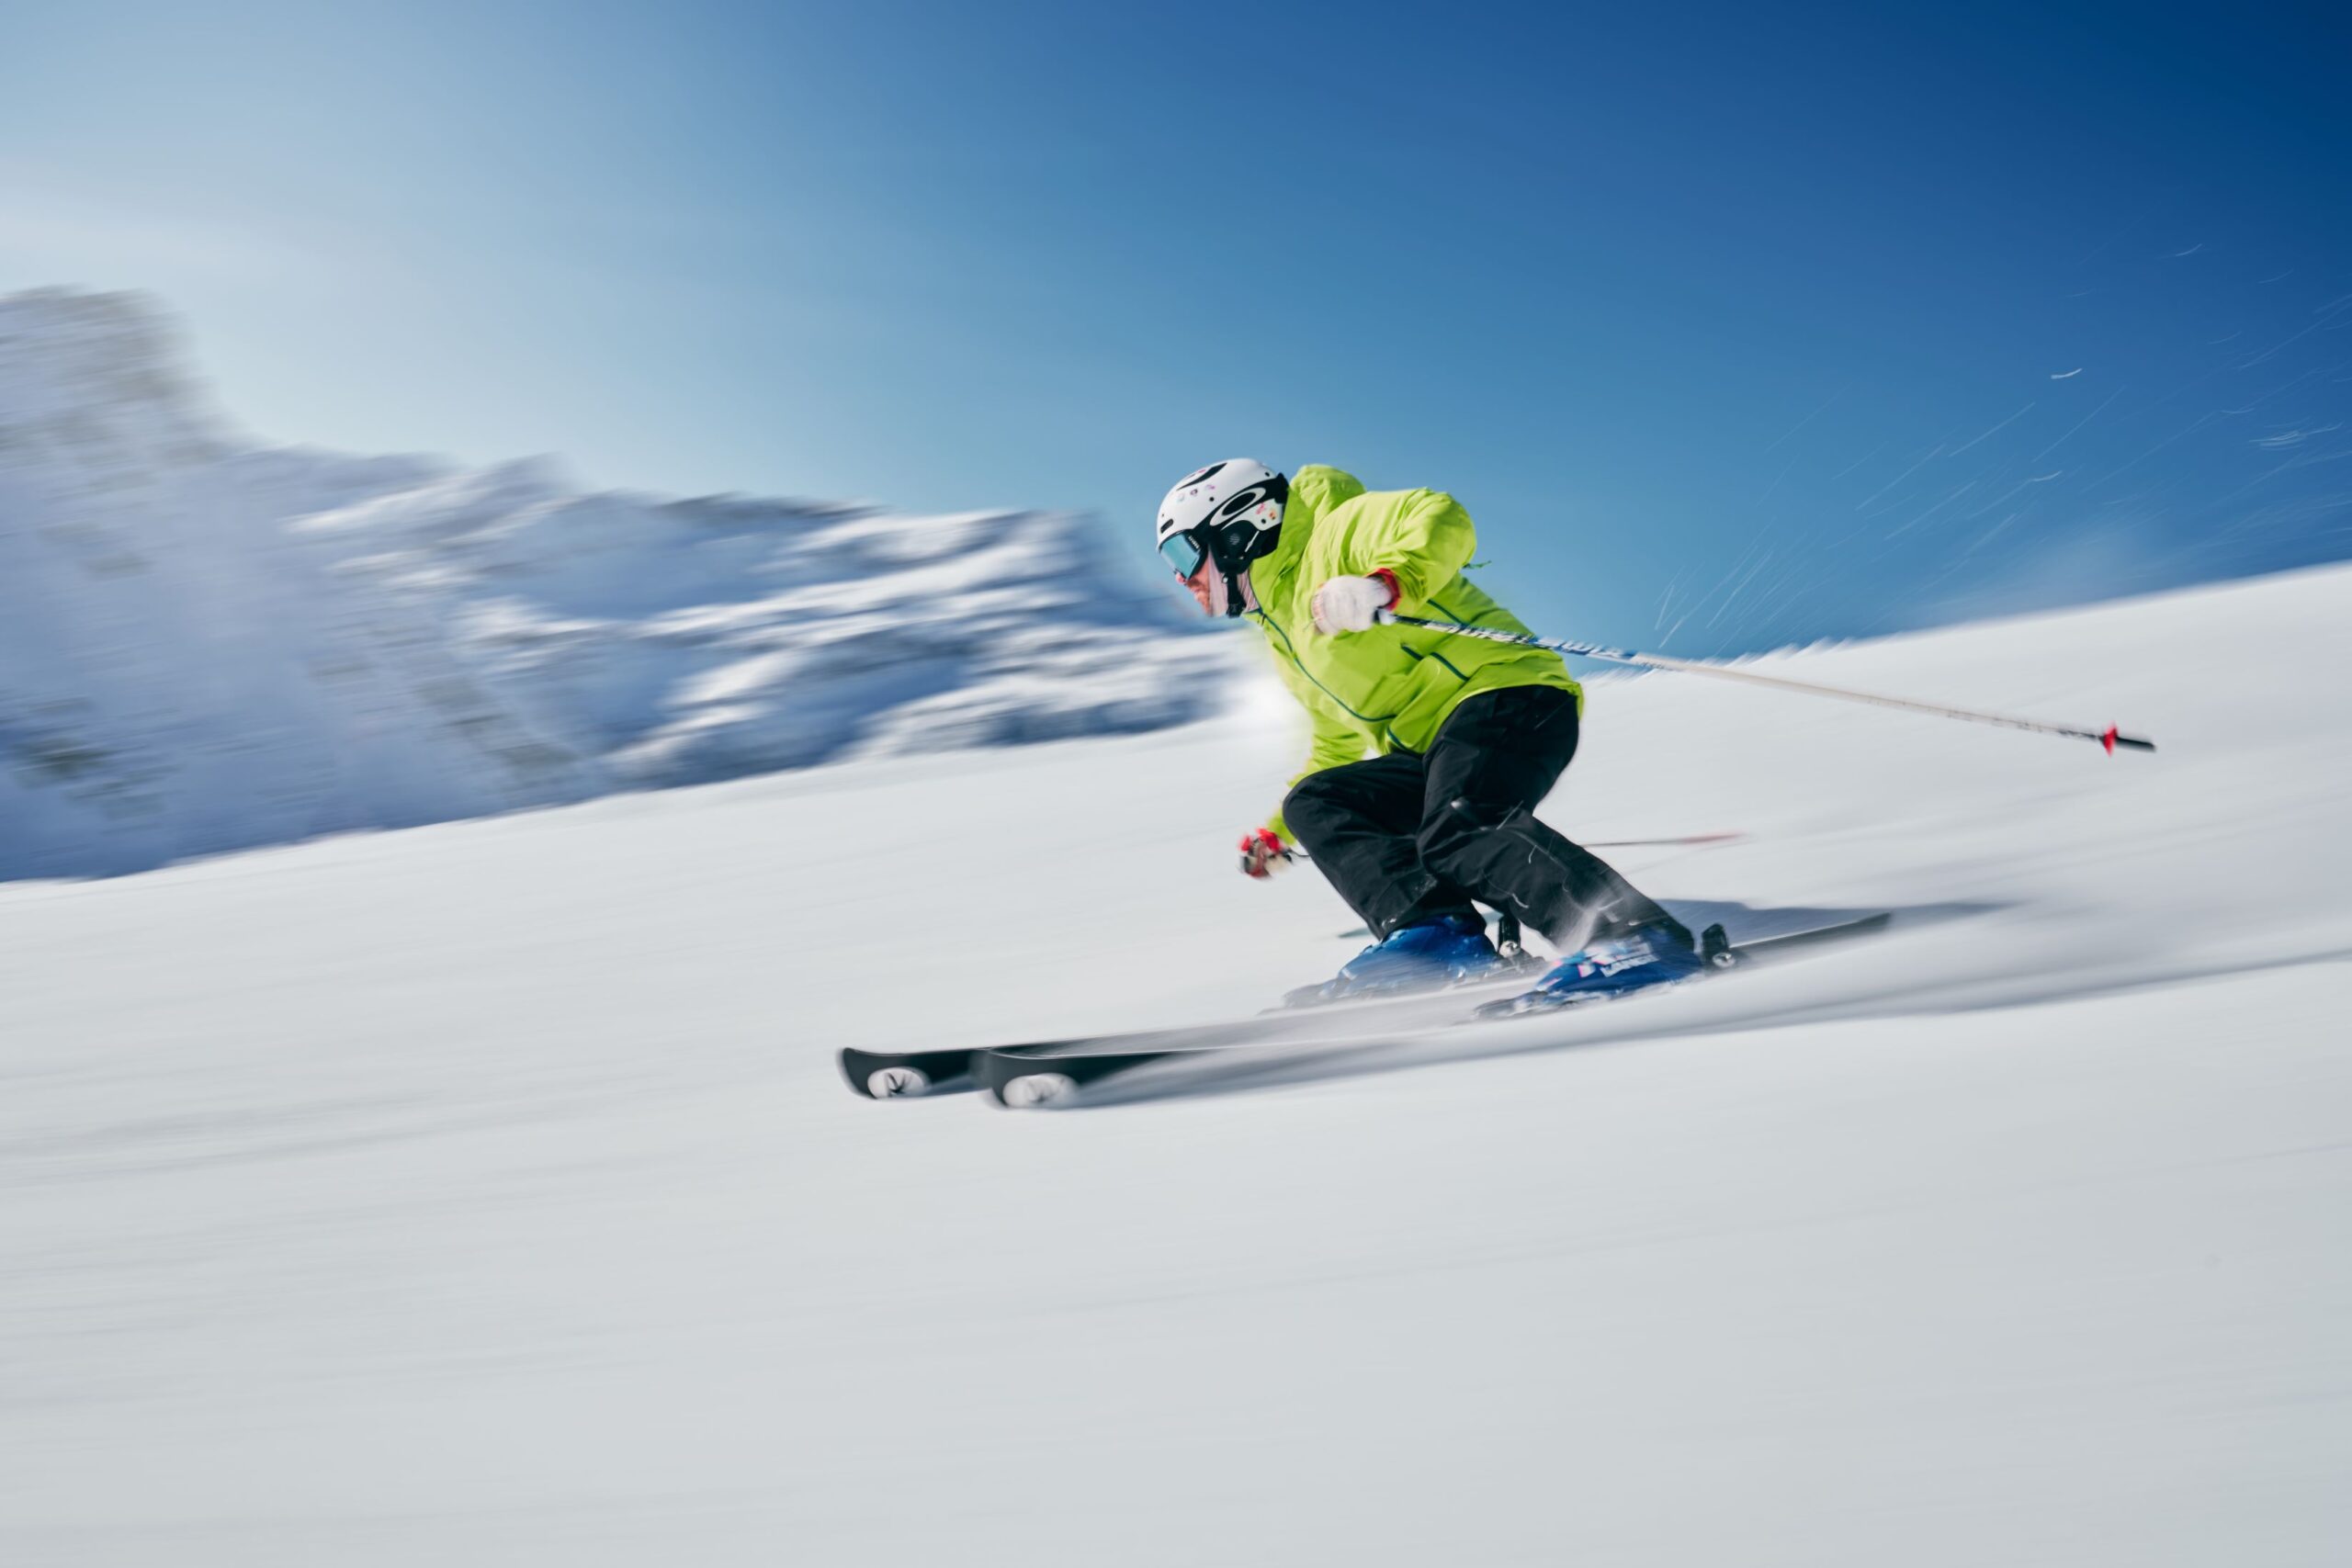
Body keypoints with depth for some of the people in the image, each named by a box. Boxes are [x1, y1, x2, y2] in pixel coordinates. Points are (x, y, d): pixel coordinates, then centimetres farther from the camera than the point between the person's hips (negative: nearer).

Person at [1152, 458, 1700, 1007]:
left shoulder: (1331, 539, -1)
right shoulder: (1285, 632, 27)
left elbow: (1438, 518, -19)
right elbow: (1340, 745, 40)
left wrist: (1386, 584, -35)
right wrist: (1276, 831, 41)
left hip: (1506, 696, -10)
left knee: (1458, 837, -32)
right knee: (1314, 805, -1)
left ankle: (1639, 939, -42)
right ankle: (1432, 931, -21)